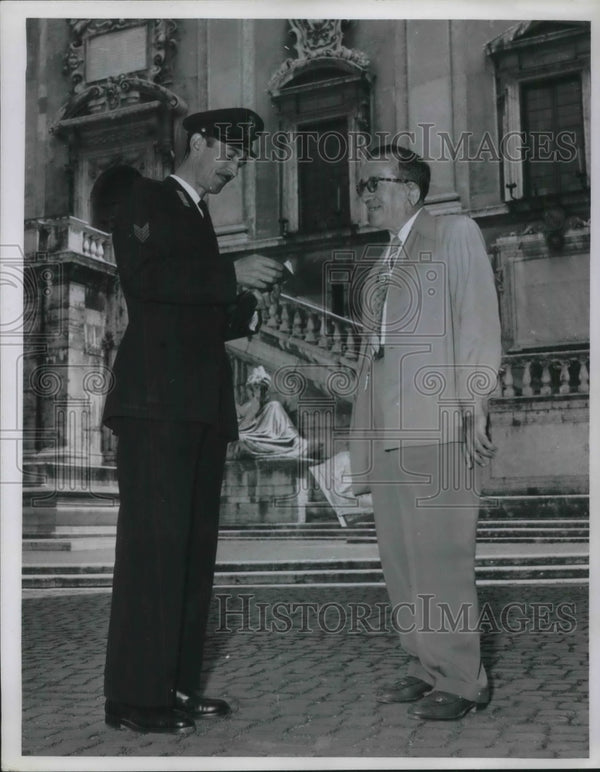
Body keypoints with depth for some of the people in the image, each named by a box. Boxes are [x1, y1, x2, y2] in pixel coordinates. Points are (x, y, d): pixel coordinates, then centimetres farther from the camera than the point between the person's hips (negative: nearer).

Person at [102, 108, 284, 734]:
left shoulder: (199, 218, 26)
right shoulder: (148, 200, 4)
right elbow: (143, 276, -15)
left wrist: (245, 301, 8)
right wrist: (231, 274, -14)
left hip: (201, 404, 8)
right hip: (155, 400, -8)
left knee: (194, 546, 5)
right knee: (154, 542, -9)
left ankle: (177, 683, 12)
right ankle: (135, 695, -3)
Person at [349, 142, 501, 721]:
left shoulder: (456, 233, 5)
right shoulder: (378, 267, 23)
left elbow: (478, 319, -4)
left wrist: (475, 404, -13)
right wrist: (363, 431, 12)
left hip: (437, 421, -7)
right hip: (386, 428, 7)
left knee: (439, 553, -6)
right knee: (398, 555, 8)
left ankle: (461, 680, 6)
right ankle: (426, 667, 20)